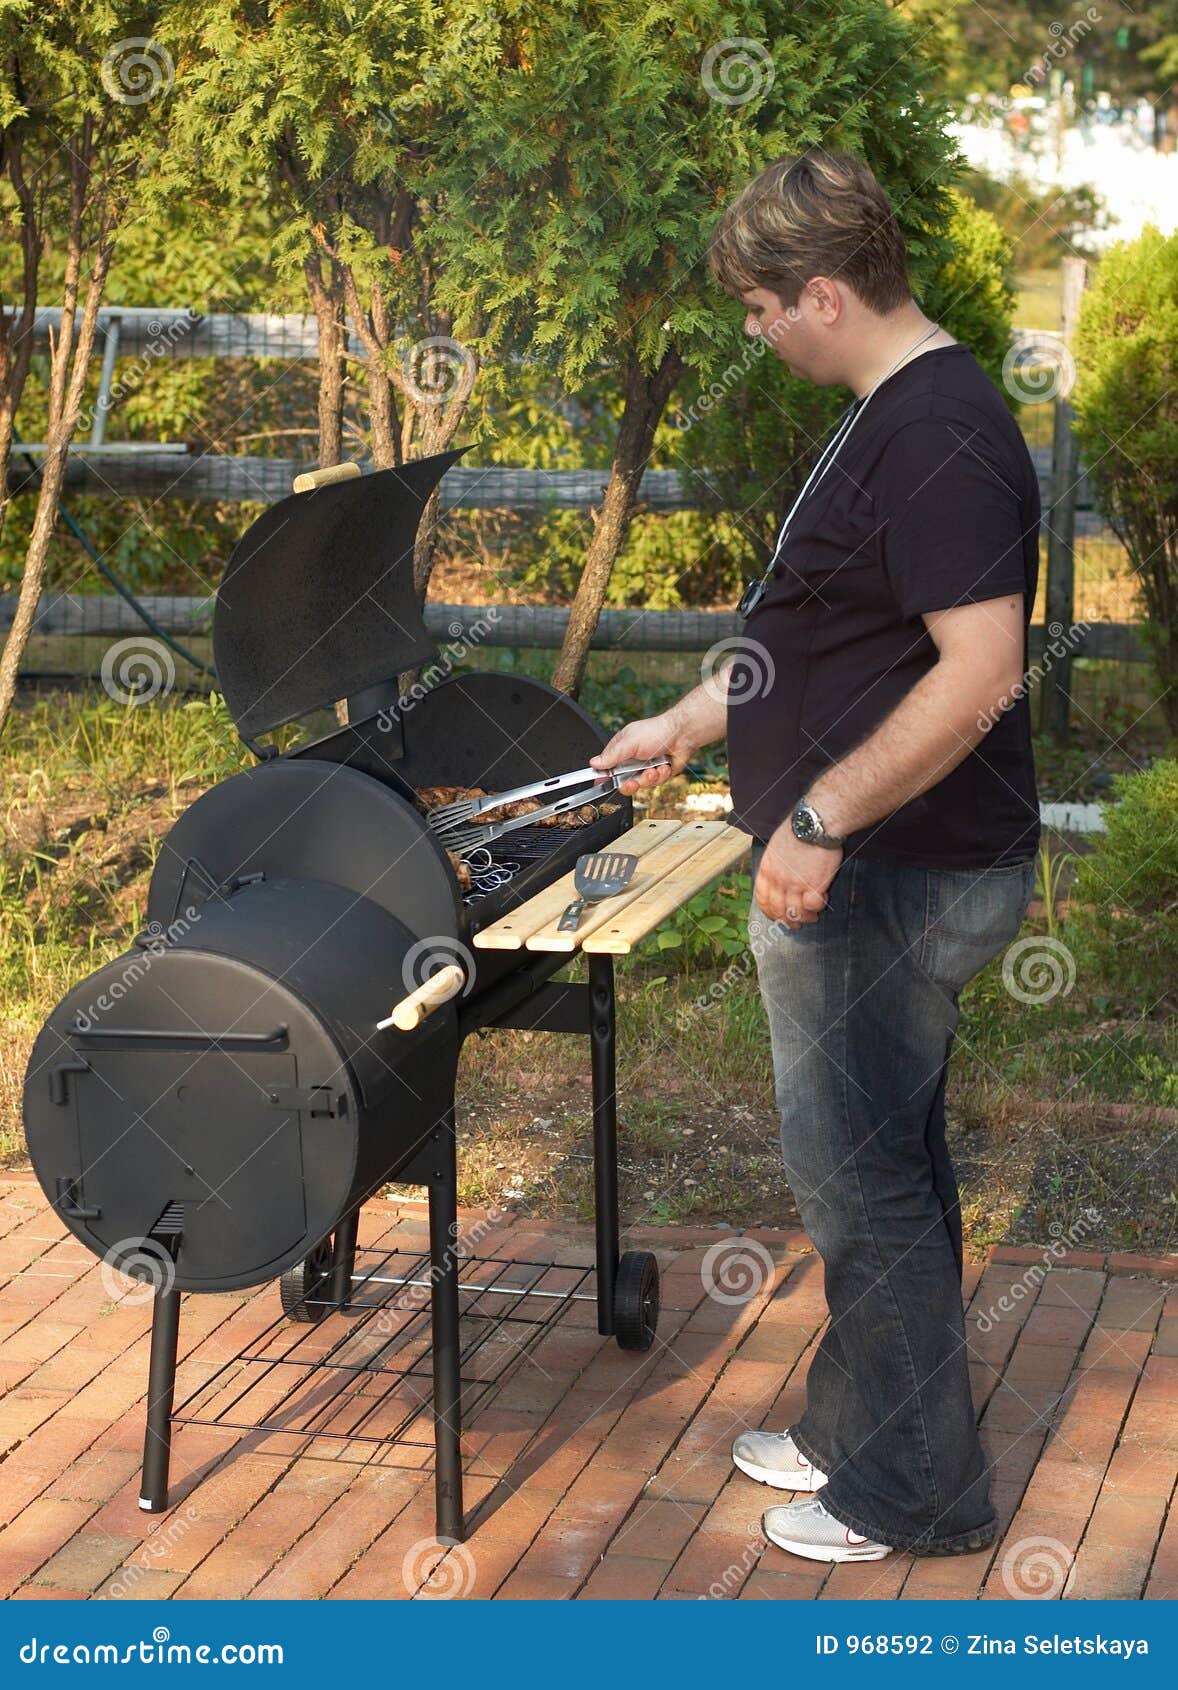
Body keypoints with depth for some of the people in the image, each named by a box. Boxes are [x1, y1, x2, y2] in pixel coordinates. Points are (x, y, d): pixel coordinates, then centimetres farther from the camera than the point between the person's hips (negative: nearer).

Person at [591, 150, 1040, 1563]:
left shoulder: (939, 436, -21)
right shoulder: (889, 415, 13)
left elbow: (979, 674, -28)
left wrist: (820, 819, -25)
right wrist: (686, 724, 26)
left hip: (893, 877, -10)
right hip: (864, 875, 10)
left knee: (860, 1177, 0)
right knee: (877, 1165, 19)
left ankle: (915, 1496, 15)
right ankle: (852, 1429, 33)